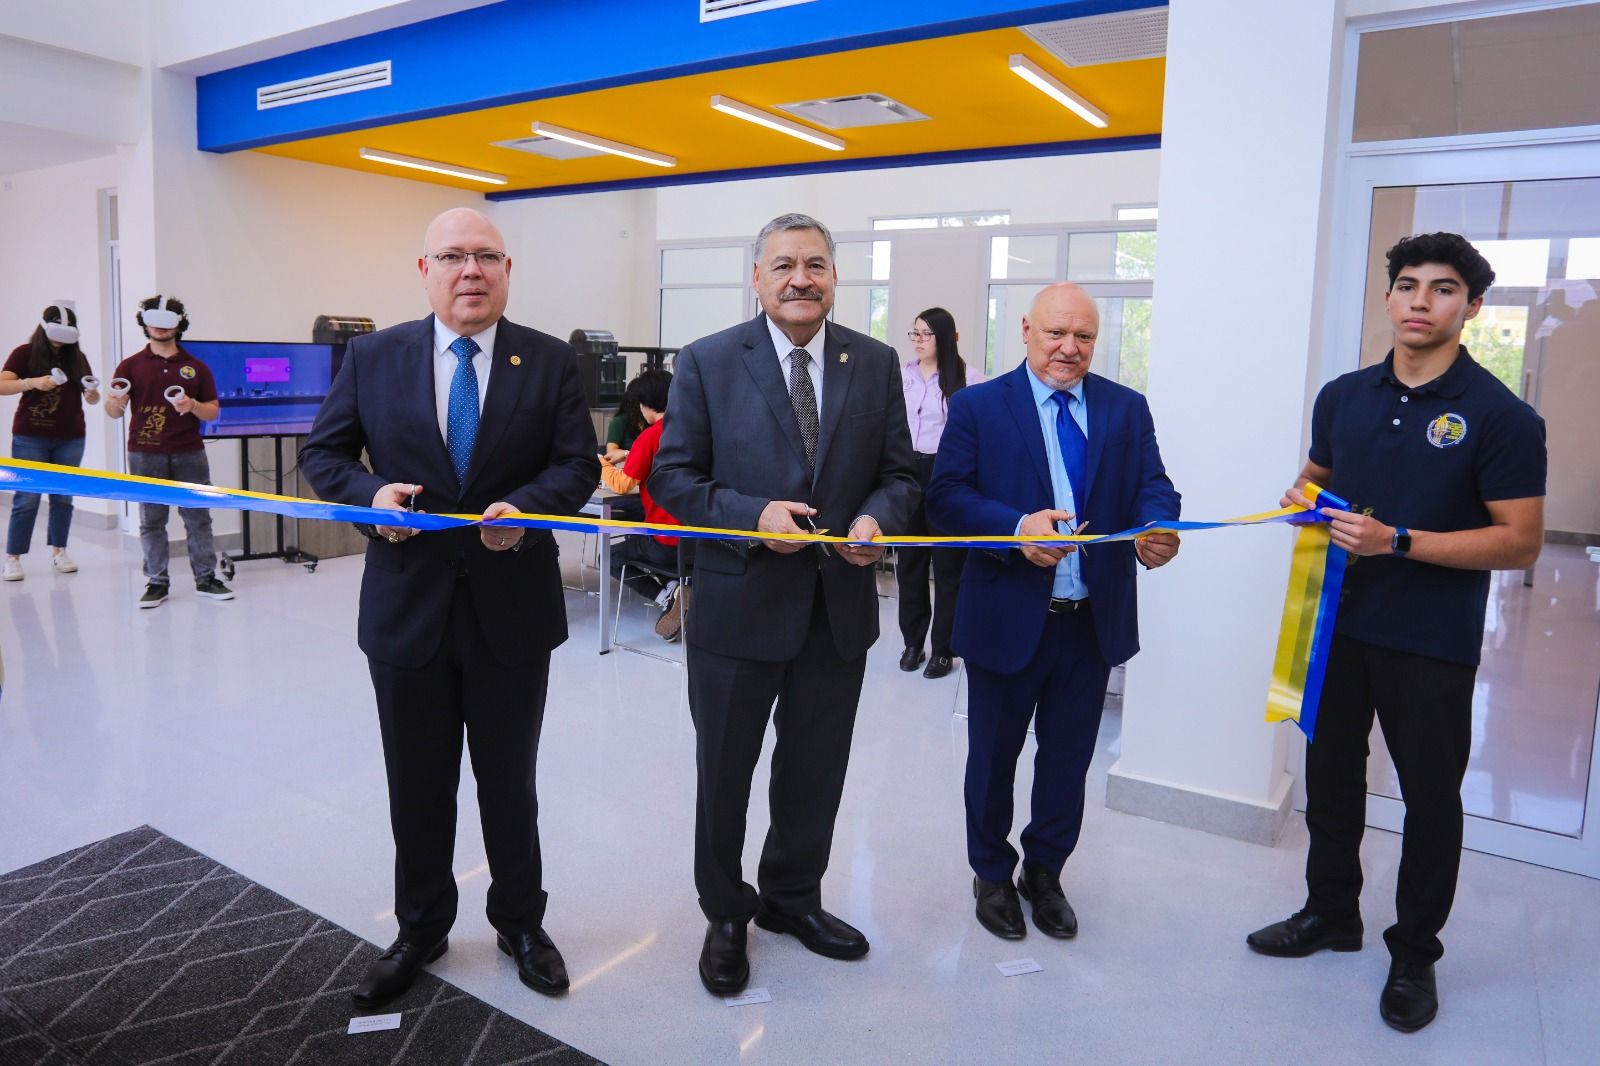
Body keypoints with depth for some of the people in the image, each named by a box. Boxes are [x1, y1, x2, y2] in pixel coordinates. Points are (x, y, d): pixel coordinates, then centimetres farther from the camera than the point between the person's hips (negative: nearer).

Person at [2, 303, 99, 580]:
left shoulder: (78, 357, 7)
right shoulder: (24, 353, -2)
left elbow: (89, 394, 8)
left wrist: (93, 395, -15)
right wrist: (32, 382, -26)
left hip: (70, 439, 3)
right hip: (31, 438, -3)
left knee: (63, 496, 8)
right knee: (27, 498, -4)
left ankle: (58, 551, 18)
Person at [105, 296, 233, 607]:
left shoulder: (196, 367, 9)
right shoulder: (131, 366, 6)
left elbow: (213, 411, 9)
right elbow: (114, 412, 3)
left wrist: (193, 406, -12)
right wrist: (115, 403, -20)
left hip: (189, 453, 1)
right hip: (145, 455, 0)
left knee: (198, 516, 2)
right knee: (151, 520, 3)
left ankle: (205, 579, 10)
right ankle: (156, 583, 10)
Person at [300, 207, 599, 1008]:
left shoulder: (550, 361, -1)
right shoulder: (373, 356, 2)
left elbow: (579, 463, -4)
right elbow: (323, 453, 6)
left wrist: (526, 505, -24)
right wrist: (370, 493, -15)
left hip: (512, 605, -1)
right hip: (407, 605, 1)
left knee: (509, 782, 14)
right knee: (417, 786, 15)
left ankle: (520, 923, 35)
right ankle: (419, 930, 36)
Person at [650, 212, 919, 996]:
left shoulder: (877, 364, 2)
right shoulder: (708, 362, -5)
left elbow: (899, 474, 5)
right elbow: (673, 476, -6)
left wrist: (876, 518, -17)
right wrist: (754, 516, -21)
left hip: (840, 606, 3)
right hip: (739, 605, -2)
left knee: (816, 770, 19)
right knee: (724, 772, 14)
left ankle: (792, 897, 43)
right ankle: (725, 915, 37)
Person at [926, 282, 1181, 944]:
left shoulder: (1127, 409, 6)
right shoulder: (978, 406, -4)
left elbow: (1152, 486, -1)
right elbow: (945, 496, -12)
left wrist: (1158, 530, -24)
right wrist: (1017, 527, -28)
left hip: (1095, 620, 3)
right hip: (1007, 619, -3)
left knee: (1068, 759, 17)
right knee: (994, 756, 14)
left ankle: (1045, 872, 39)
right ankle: (992, 875, 36)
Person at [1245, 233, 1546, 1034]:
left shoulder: (1499, 417, -11)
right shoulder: (1343, 397, 4)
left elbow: (1521, 542, -13)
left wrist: (1396, 541, -23)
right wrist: (1305, 498, -5)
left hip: (1432, 643, -4)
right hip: (1339, 622, 5)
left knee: (1430, 796, 10)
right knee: (1330, 773, 16)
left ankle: (1414, 953, 28)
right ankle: (1330, 912, 36)